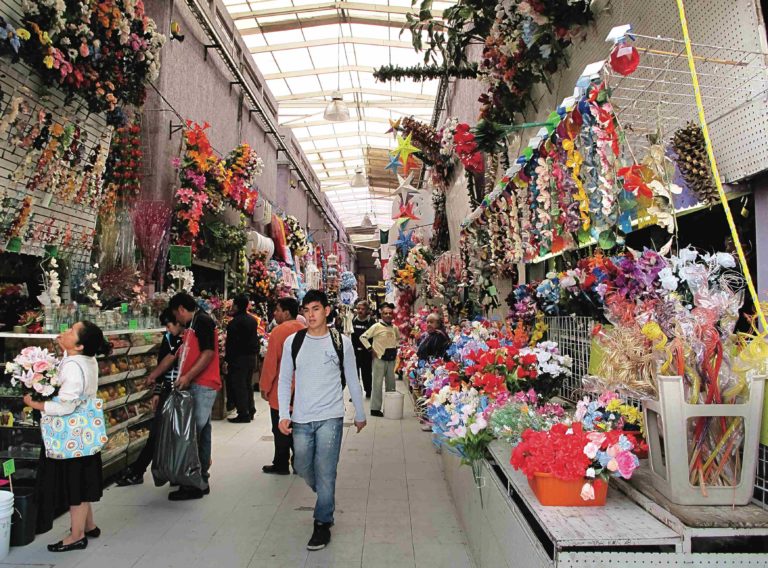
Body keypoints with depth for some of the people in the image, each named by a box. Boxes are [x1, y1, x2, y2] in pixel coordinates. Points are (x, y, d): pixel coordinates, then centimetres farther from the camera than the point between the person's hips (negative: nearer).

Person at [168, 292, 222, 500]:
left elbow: (209, 353, -19)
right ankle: (201, 480, 22)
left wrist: (188, 376, -20)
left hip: (202, 386, -10)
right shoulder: (194, 324, 20)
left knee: (194, 432, -8)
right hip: (197, 385, 10)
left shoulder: (203, 321, -11)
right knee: (201, 432, 13)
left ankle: (195, 485, -2)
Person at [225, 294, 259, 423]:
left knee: (239, 386, -1)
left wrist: (227, 360, -11)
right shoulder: (253, 320, 8)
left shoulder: (234, 323, -16)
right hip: (252, 357, 8)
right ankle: (250, 411, 22)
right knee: (248, 385, 16)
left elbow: (231, 343, -16)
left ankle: (243, 414, 0)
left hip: (239, 358, -8)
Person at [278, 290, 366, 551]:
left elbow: (352, 381, 6)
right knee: (303, 467, 14)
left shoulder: (342, 342, -3)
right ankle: (327, 499, 43)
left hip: (330, 417, -3)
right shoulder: (293, 341, 0)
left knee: (325, 472, -3)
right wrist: (284, 415, -3)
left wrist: (360, 414, 12)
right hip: (301, 419, 3)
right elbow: (284, 380, 6)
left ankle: (322, 524, 15)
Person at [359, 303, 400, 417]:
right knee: (378, 384, -3)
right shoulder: (376, 327, -8)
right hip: (380, 359, -6)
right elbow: (363, 337, -8)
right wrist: (371, 349, -11)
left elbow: (398, 338, 29)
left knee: (391, 384, 11)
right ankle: (375, 408, 3)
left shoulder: (395, 328, 9)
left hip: (391, 359, 6)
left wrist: (395, 347, 13)